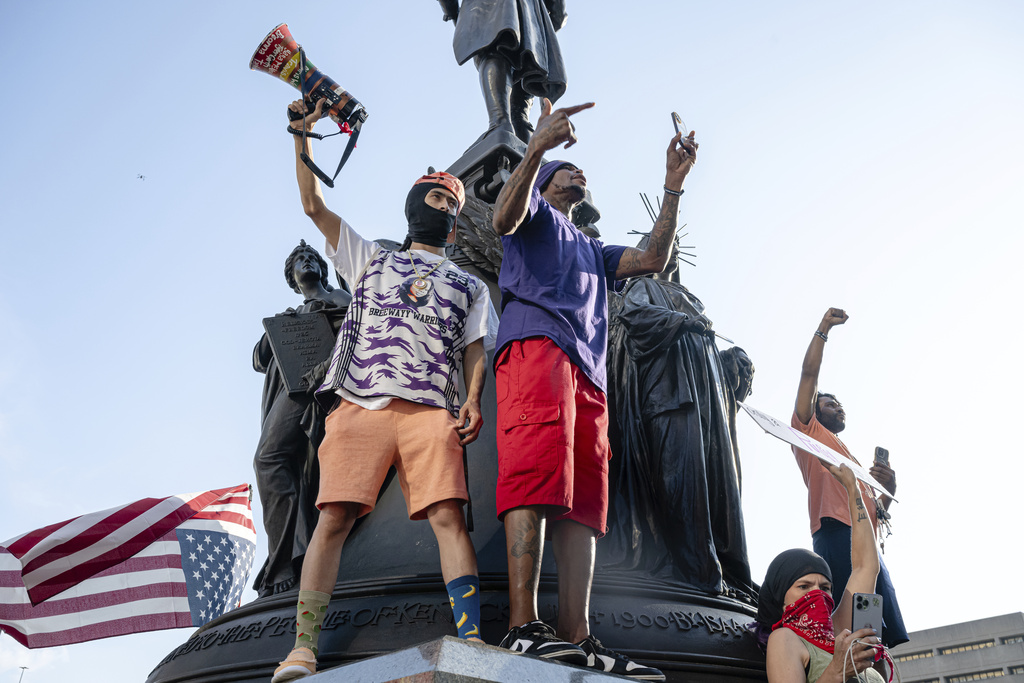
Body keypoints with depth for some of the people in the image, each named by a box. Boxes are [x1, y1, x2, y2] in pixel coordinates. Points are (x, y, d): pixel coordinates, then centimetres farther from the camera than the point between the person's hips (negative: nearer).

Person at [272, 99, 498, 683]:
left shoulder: (469, 285, 28)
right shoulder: (371, 259, 30)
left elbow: (476, 348, 16)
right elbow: (314, 204, 25)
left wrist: (473, 400, -4)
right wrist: (302, 135, 16)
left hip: (431, 410, 0)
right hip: (359, 402, 1)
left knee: (448, 515, -17)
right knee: (334, 517, -11)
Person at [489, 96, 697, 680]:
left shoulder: (593, 250, 43)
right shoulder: (532, 206, 25)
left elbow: (654, 259, 29)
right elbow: (505, 218, 0)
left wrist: (674, 184, 25)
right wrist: (538, 147, -15)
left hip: (589, 370, 7)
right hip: (536, 342, -7)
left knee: (584, 500, -8)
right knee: (536, 476, -24)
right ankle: (525, 626, -31)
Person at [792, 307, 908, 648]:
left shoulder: (851, 459, 38)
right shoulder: (808, 431, 19)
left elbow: (877, 514, 32)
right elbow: (809, 374, 9)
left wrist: (888, 488, 12)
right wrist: (823, 329, 10)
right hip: (836, 532, -8)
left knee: (881, 639, -4)